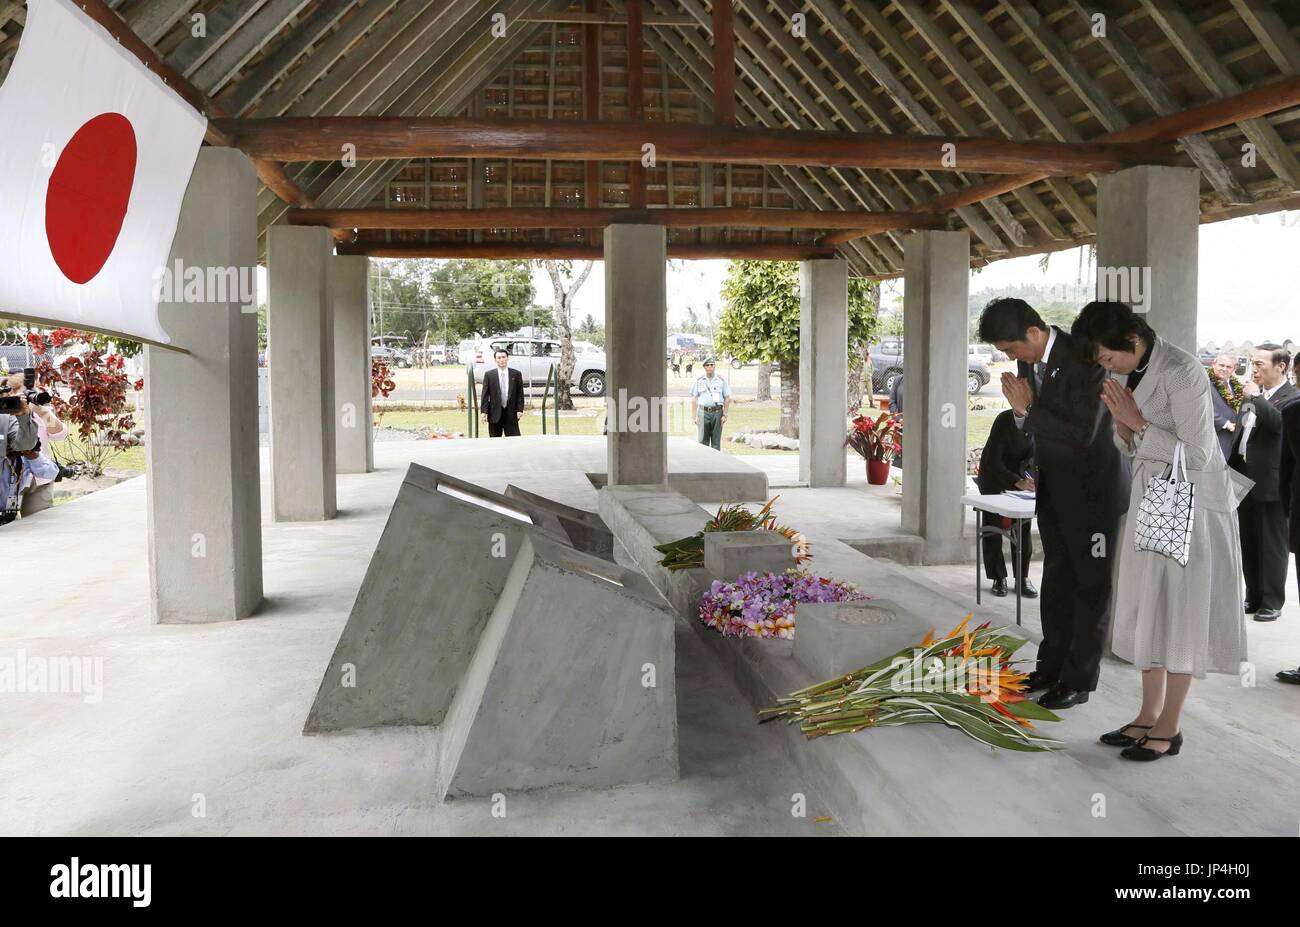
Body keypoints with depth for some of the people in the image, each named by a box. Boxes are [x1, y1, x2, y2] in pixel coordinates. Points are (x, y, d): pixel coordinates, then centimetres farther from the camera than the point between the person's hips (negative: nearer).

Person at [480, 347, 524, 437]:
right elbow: (485, 395, 1)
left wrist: (520, 410, -4)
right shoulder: (489, 375, 3)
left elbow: (520, 394, 5)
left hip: (511, 414, 0)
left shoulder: (516, 374, 5)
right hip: (495, 414, 0)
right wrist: (484, 411, -7)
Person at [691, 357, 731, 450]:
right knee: (703, 440, 0)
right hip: (703, 412, 1)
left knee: (716, 441, 2)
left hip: (717, 412, 0)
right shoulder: (699, 381, 7)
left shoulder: (721, 381, 6)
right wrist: (694, 416, 0)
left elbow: (727, 399, 6)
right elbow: (694, 400, 7)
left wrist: (725, 415, -2)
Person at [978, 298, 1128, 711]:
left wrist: (1028, 410, -24)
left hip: (1091, 488, -8)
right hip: (1053, 487, 8)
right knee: (1056, 578, 16)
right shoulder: (1029, 360, 1)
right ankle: (1051, 666, 27)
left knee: (1090, 584, 3)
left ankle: (1079, 680, 11)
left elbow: (1083, 434, -27)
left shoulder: (1084, 361, -23)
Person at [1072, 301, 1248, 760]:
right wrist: (1122, 424, -9)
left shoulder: (1180, 372, -21)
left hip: (1190, 504, -8)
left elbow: (1196, 455, -21)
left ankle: (1169, 728, 12)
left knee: (1179, 615, 1)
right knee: (1148, 612, 12)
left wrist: (1139, 422, -20)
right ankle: (1148, 716, 23)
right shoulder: (1134, 372, 3)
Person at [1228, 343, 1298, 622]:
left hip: (1271, 482, -7)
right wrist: (1232, 470, 17)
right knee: (1248, 544, 14)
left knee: (1272, 546, 3)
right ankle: (1254, 597, 25)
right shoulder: (1253, 395, 13)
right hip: (1245, 479, 7)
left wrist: (1256, 397, -20)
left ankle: (1272, 602, 12)